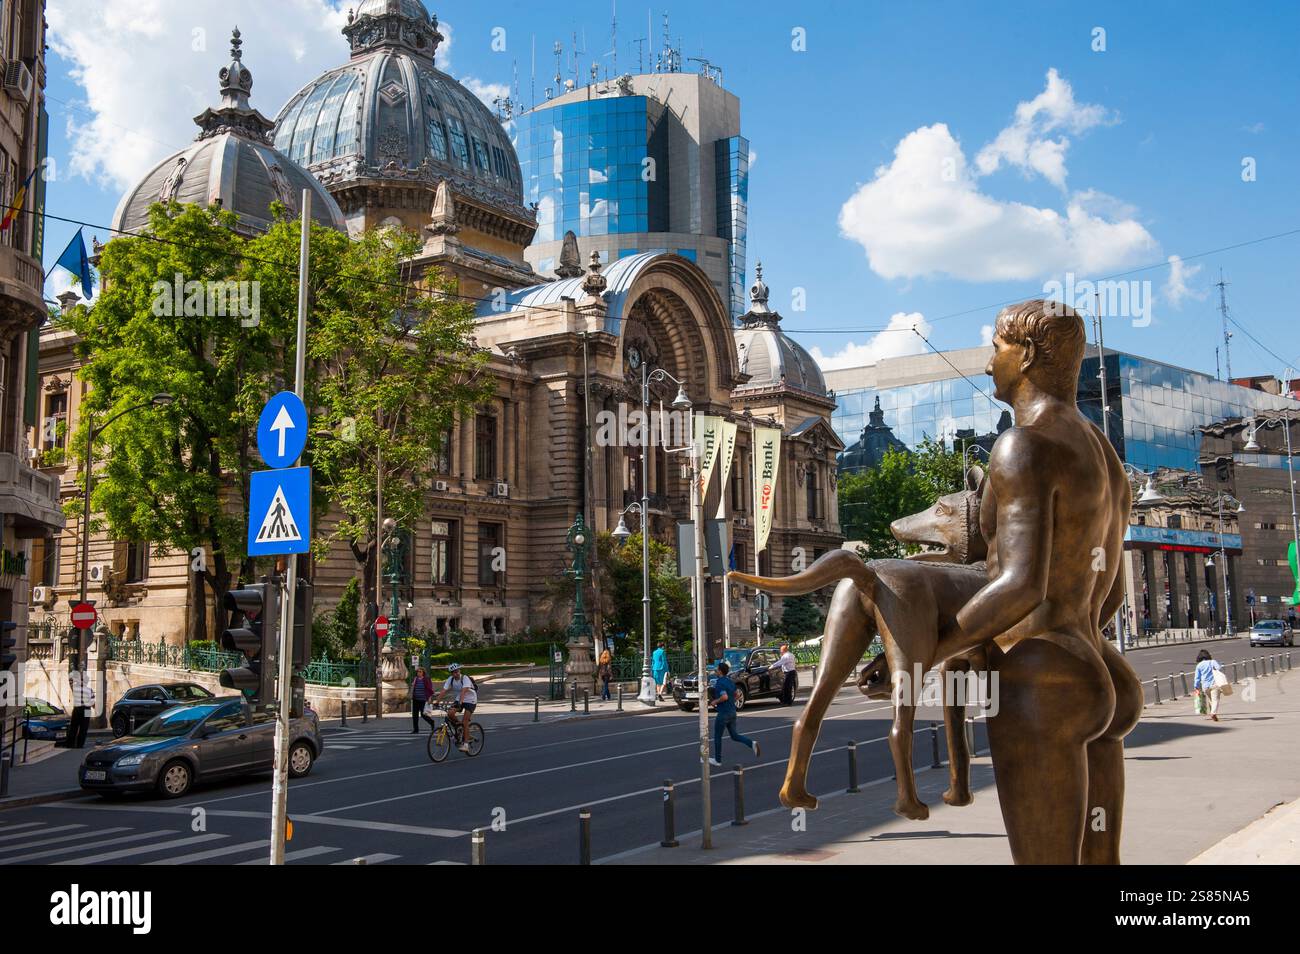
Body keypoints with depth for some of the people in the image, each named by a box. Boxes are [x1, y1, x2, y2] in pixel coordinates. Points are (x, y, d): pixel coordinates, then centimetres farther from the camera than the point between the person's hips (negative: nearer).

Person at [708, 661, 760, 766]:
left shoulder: (719, 683, -18)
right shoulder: (730, 682, 8)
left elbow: (724, 697, -31)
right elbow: (736, 695, 17)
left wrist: (714, 702, -16)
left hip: (723, 713, -8)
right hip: (732, 712, 8)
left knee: (717, 737, 8)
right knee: (734, 735, 14)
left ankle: (717, 760, 17)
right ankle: (752, 743, -7)